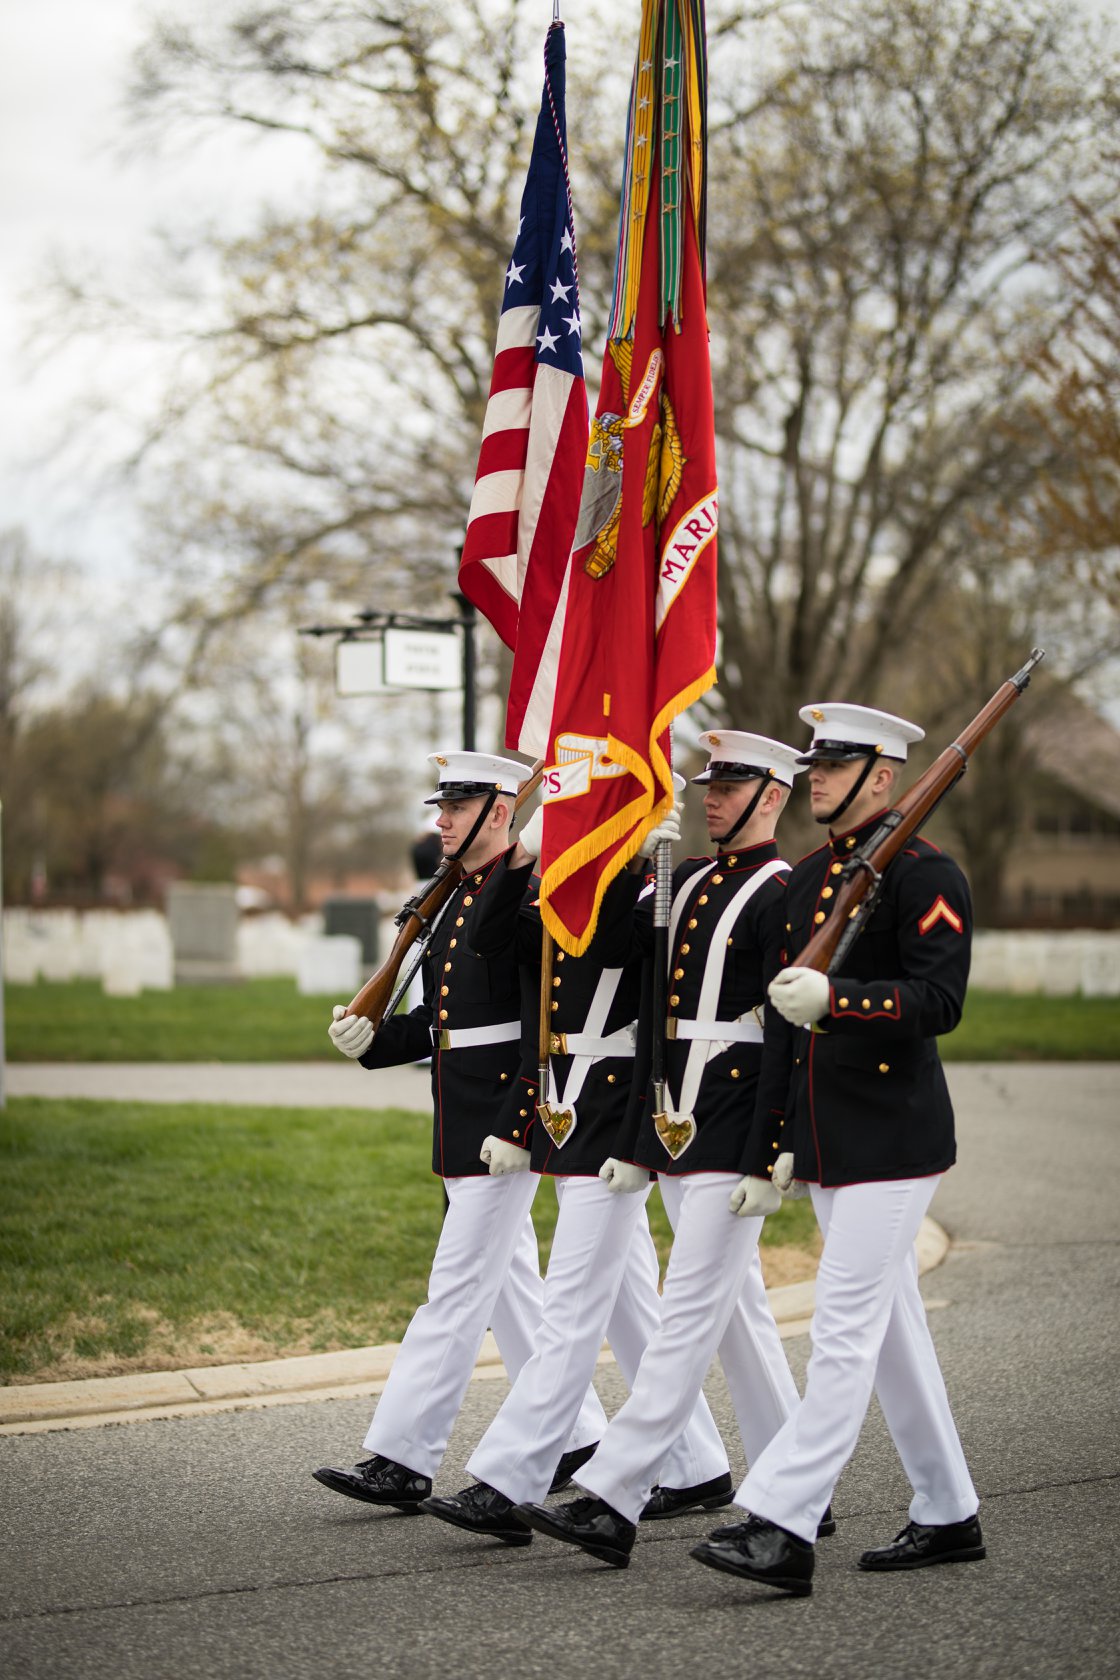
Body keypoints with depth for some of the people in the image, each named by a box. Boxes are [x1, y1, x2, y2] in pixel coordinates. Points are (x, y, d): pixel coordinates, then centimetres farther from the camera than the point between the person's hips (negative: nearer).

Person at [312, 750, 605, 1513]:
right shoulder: (457, 900, 16)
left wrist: (519, 1127, -23)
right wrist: (372, 1038, 2)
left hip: (504, 1126, -10)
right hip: (463, 1128, 10)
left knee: (459, 1287, -7)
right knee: (511, 1288, 15)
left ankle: (404, 1461, -4)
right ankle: (581, 1441, 24)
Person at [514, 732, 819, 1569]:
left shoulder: (782, 896, -9)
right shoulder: (688, 881, 15)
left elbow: (787, 1038, -14)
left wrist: (764, 1161, -18)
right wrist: (639, 1139, 15)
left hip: (732, 1137, -9)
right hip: (677, 1124, 9)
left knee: (689, 1313, -9)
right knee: (739, 1310, 13)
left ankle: (612, 1501, -13)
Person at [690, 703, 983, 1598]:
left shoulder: (924, 874, -10)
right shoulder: (805, 880, 15)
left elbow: (940, 1001, -19)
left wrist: (832, 999, -29)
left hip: (892, 1141, -9)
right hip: (827, 1144, 9)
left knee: (845, 1332, -10)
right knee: (891, 1330, 13)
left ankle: (782, 1525, -13)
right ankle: (949, 1516, 22)